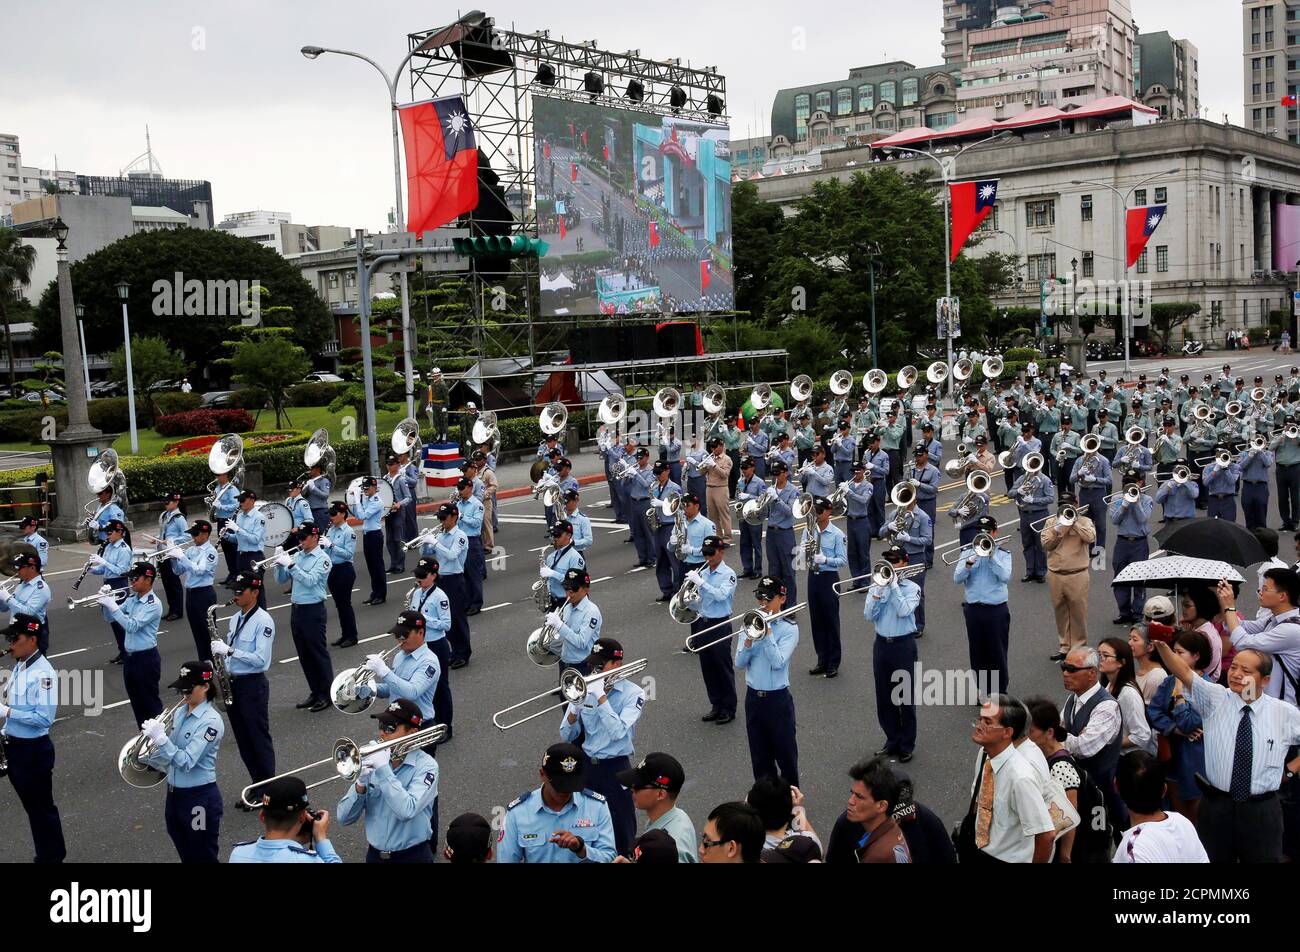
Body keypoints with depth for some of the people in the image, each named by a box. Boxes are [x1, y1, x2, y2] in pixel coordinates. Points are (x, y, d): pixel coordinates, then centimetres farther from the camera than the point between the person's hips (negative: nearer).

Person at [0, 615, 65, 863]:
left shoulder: (42, 673, -21)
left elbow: (45, 718, -25)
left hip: (34, 750, -9)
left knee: (42, 808, 5)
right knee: (31, 806, 18)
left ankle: (52, 858, 19)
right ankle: (44, 853, 31)